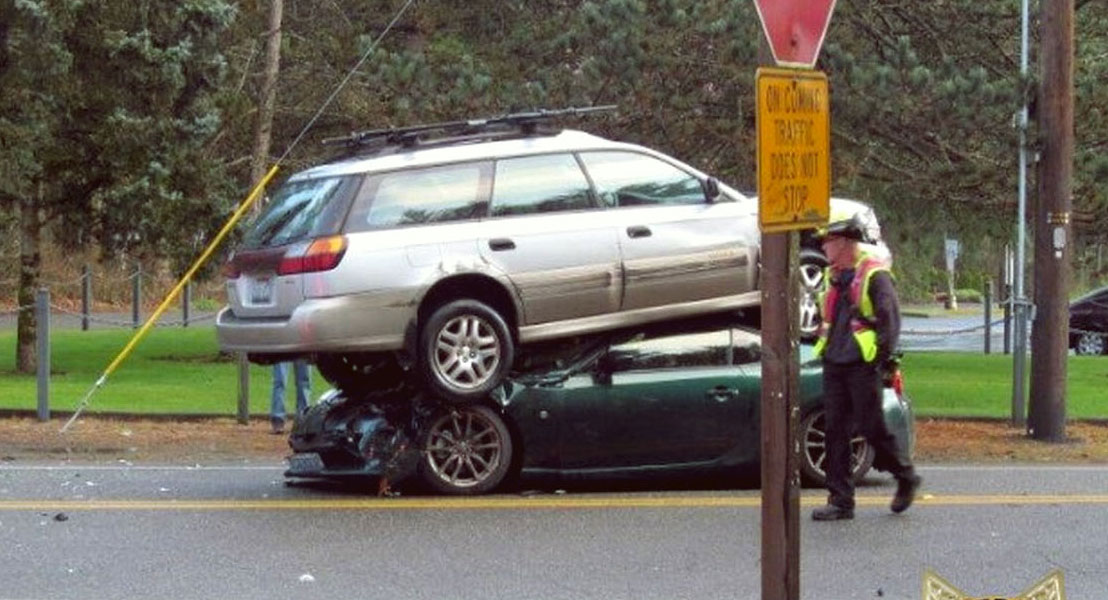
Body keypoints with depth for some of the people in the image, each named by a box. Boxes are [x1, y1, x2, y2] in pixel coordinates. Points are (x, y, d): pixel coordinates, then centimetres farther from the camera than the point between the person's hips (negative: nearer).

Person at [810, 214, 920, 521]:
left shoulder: (875, 274, -8)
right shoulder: (832, 277, 16)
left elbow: (890, 318, -12)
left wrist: (884, 356, -14)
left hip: (863, 365, -8)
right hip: (834, 365, 8)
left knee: (872, 428, -4)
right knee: (836, 431, 4)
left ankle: (906, 478, 19)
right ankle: (840, 500, 6)